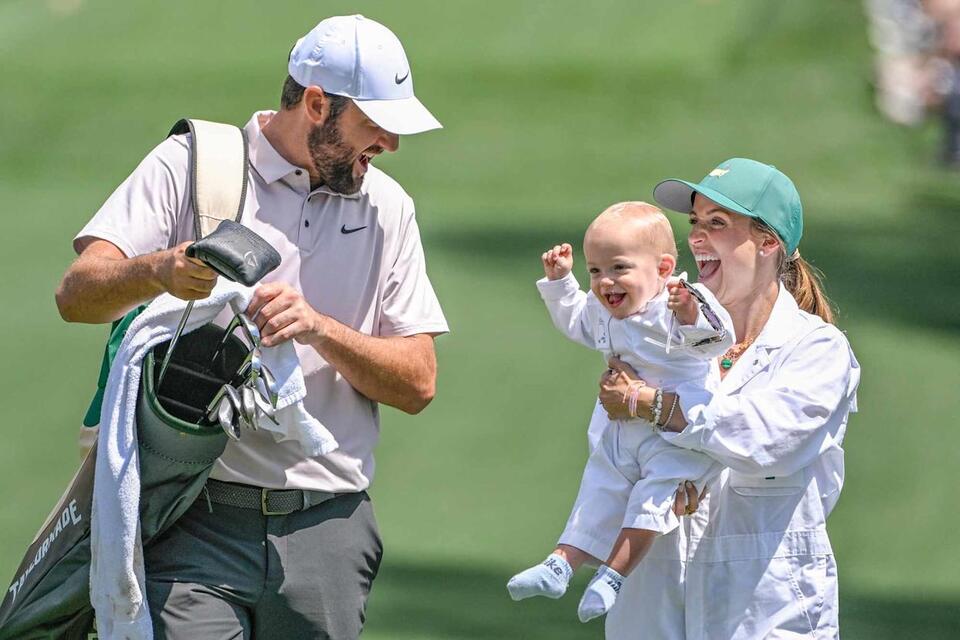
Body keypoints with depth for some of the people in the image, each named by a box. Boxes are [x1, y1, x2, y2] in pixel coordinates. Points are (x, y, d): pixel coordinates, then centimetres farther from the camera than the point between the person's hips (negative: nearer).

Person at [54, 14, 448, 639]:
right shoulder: (189, 166, 1)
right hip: (198, 524, -4)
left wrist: (320, 328, -11)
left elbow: (418, 383, 7)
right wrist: (158, 271, -30)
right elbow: (77, 296, -9)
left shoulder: (387, 208, 12)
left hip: (326, 534, 4)